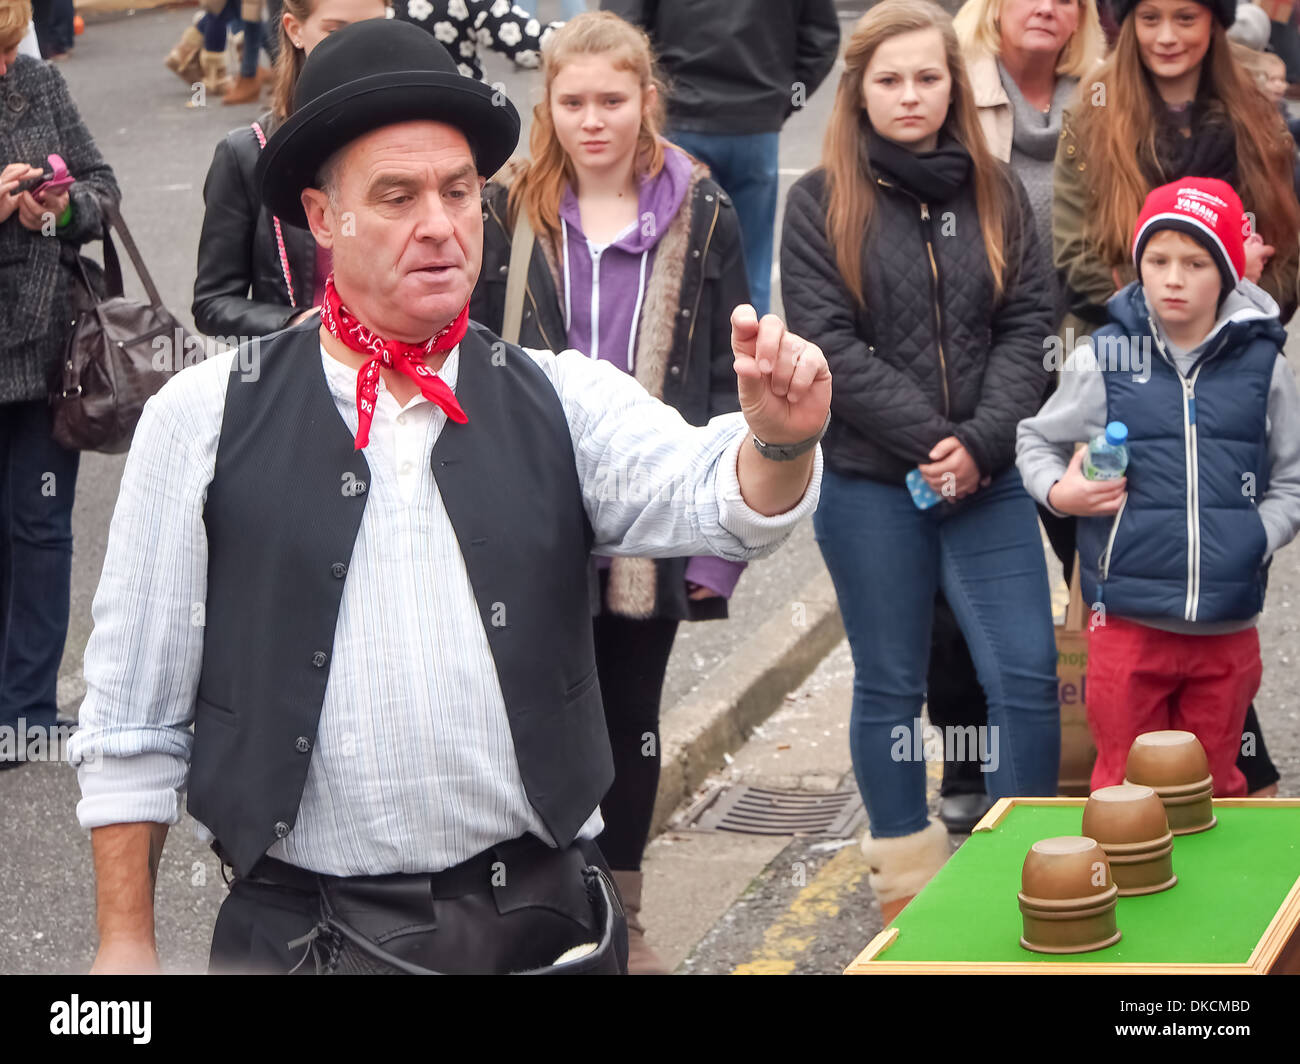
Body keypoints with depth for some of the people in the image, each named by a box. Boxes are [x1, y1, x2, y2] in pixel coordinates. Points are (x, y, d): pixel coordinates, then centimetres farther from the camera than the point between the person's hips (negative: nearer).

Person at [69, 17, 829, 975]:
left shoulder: (562, 401, 5)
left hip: (547, 921, 2)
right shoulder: (205, 420, 0)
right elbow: (132, 708, 2)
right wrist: (126, 940, 1)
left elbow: (712, 498, -13)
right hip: (304, 925, -1)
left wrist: (777, 438, -34)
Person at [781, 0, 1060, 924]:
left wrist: (982, 442, -12)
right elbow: (829, 342, -9)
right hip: (871, 484, -2)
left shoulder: (995, 193, 7)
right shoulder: (821, 202, -1)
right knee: (890, 686, 9)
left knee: (1027, 674, -3)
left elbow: (1027, 325, 2)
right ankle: (908, 877, 20)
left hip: (989, 482, 2)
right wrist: (929, 438, -15)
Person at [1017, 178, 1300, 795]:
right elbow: (1035, 441, 11)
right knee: (1125, 788, 7)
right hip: (1127, 622, -1)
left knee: (1216, 788, 13)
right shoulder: (1104, 359, -2)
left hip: (1227, 626, 1)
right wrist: (1059, 492, -8)